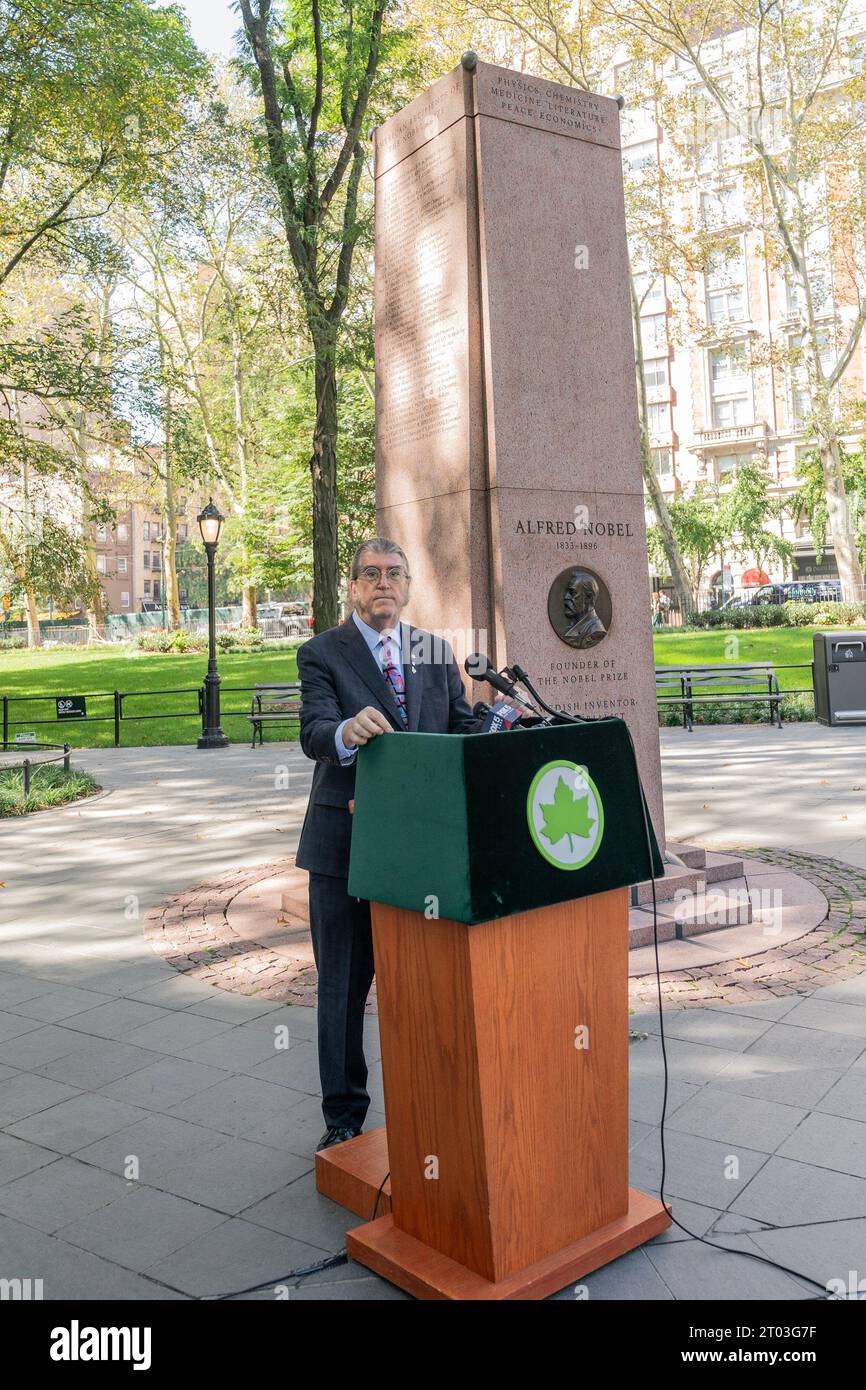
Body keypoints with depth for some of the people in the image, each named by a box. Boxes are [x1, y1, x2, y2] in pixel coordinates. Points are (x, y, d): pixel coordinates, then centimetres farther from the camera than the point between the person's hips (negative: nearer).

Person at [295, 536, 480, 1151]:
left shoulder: (437, 651, 10)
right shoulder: (322, 653, -3)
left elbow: (464, 727, 9)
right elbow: (314, 732, -18)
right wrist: (347, 732, -41)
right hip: (346, 841, -3)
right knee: (343, 984, 10)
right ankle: (344, 1113, 26)